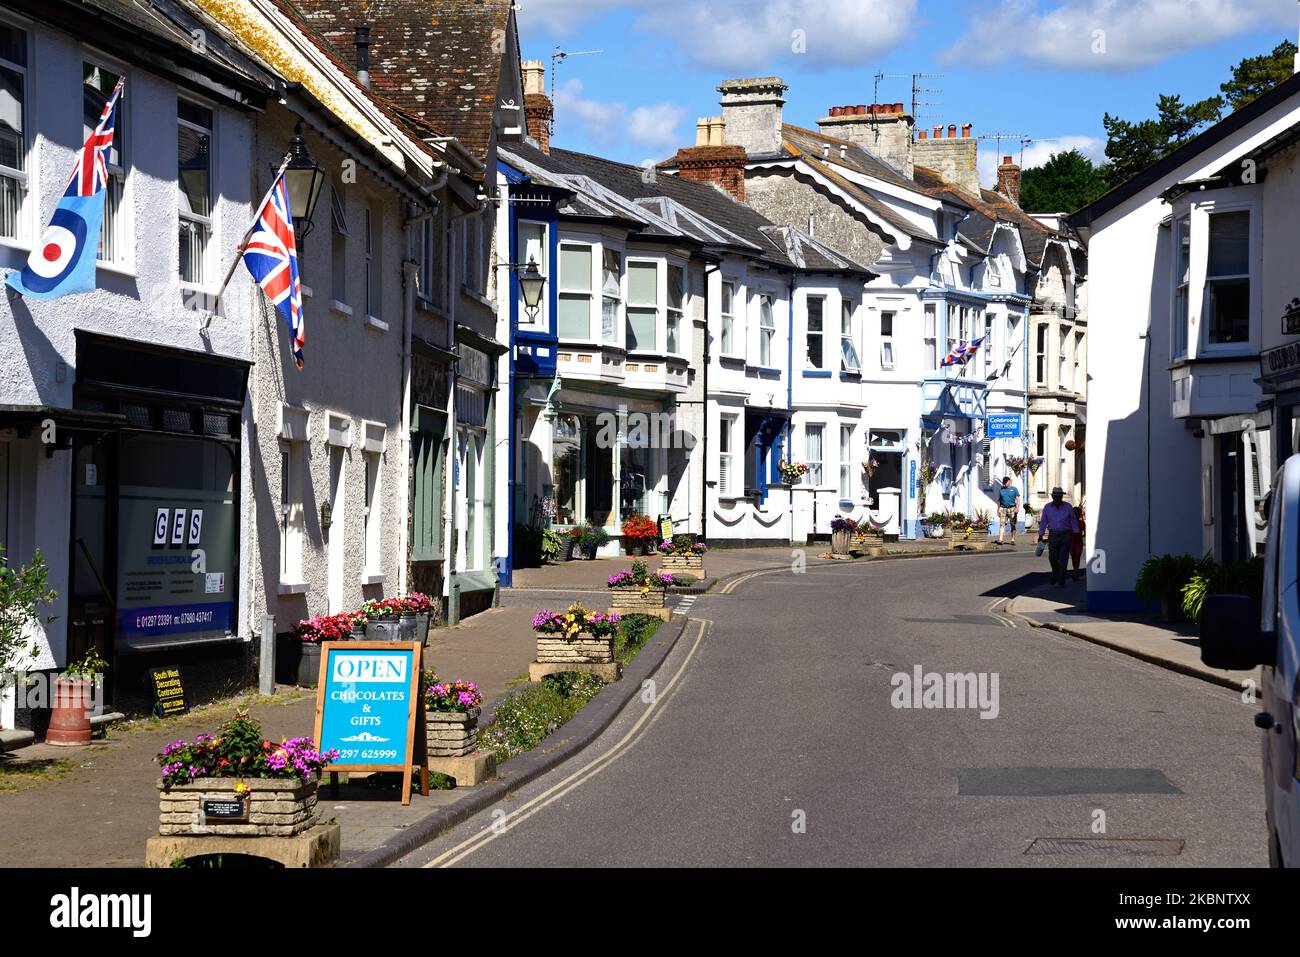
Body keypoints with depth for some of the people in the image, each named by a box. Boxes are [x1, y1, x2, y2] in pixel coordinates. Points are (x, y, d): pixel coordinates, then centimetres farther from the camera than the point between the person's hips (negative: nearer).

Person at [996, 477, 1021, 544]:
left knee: (1013, 525, 3)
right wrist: (998, 510, 12)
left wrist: (1017, 508, -14)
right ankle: (1000, 539, -16)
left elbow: (1018, 500, 0)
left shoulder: (1014, 489, 4)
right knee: (1001, 524, -10)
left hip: (1012, 509, -2)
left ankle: (1013, 540, 9)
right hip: (1003, 508, 2)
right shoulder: (1001, 490, 12)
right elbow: (999, 500, 17)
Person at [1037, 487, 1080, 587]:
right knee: (1053, 558, -1)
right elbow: (1043, 522, 8)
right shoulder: (1047, 507, 2)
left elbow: (1073, 521, 4)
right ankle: (1055, 572, 31)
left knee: (1063, 559, -4)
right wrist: (1040, 535, 7)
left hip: (1065, 535, -1)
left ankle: (1060, 582, -1)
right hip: (1053, 535, 1)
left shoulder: (1067, 507, -1)